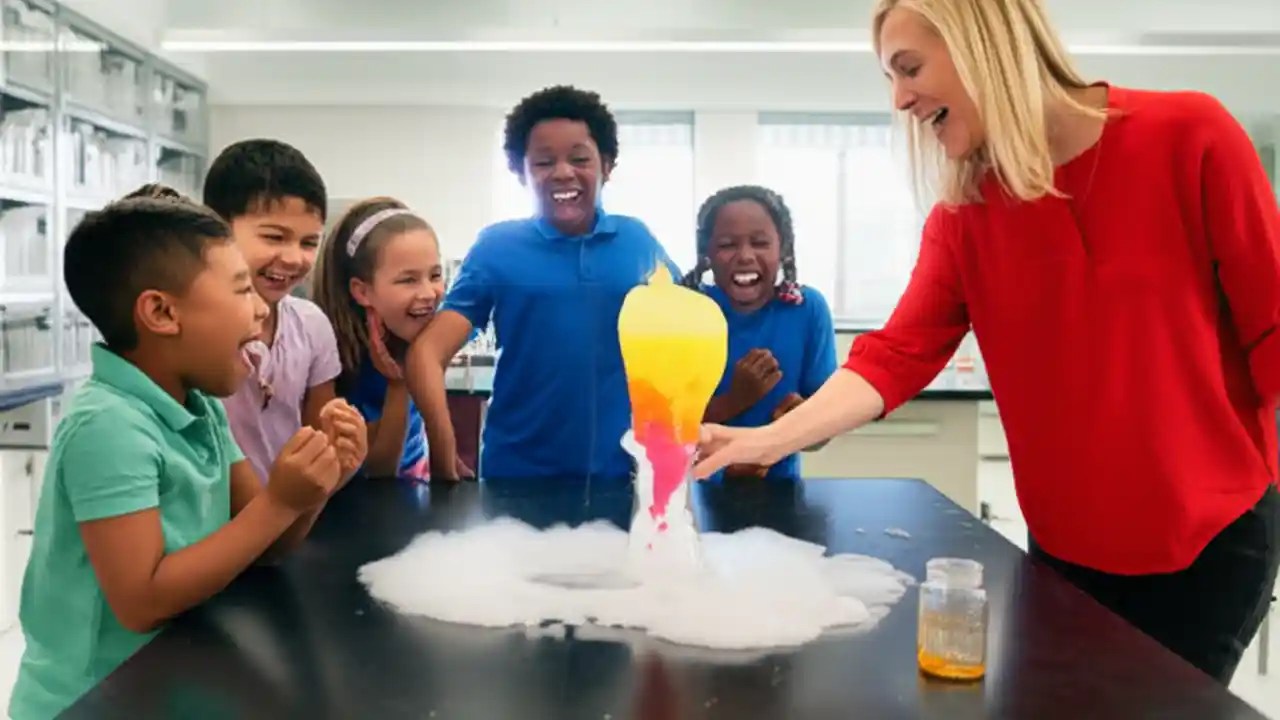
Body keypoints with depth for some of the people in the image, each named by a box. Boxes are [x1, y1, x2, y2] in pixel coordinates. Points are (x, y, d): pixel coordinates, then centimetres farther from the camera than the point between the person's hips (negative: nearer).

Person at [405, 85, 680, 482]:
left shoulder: (638, 240, 0)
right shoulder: (497, 246, -4)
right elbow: (426, 353, -10)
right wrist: (446, 467, -18)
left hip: (622, 470, 1)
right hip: (516, 473, -1)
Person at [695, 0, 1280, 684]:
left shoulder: (1188, 136, -14)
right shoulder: (961, 213, -4)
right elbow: (897, 355, -12)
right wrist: (765, 440, -25)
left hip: (1214, 532, -3)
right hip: (1066, 543, 4)